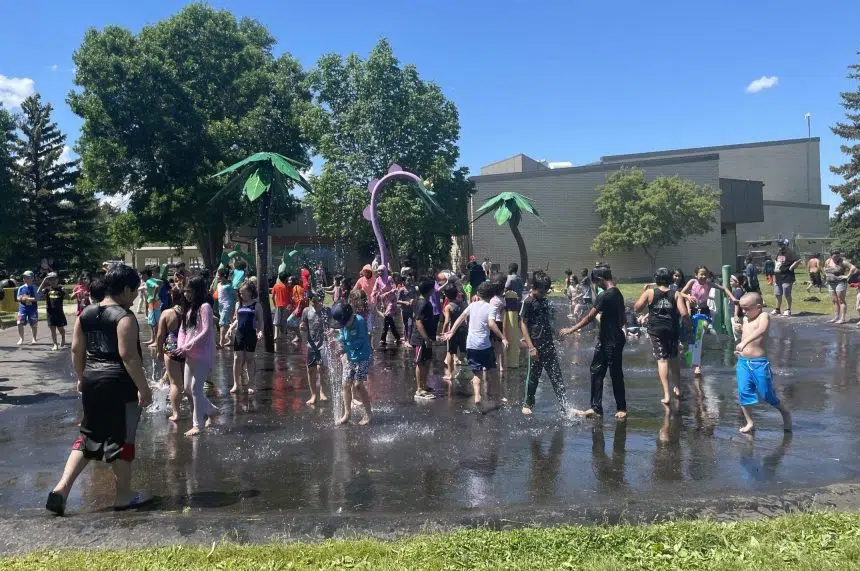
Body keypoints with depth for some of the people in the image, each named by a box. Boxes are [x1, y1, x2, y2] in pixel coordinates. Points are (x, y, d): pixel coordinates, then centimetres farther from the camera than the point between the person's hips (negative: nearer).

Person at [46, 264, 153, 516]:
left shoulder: (86, 313, 8)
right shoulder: (124, 316, -15)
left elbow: (76, 349, 11)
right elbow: (128, 355, -21)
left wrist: (81, 378, 22)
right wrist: (144, 387, -17)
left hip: (92, 381, 7)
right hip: (119, 384, -7)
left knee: (89, 436, 18)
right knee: (121, 439, 4)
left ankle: (62, 487, 9)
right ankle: (124, 495, 16)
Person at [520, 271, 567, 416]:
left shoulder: (544, 300, 10)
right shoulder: (528, 302, -10)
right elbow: (523, 324, -13)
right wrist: (531, 347, -17)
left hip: (549, 345, 6)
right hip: (537, 346, -6)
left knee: (556, 377, 4)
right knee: (533, 376, 6)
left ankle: (565, 407, 5)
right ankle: (528, 405, 23)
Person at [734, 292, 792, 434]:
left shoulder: (763, 316, -12)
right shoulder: (745, 319, 11)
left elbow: (761, 330, -35)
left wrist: (744, 342, -46)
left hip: (759, 363, -6)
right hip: (743, 362, 6)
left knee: (767, 393, 3)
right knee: (743, 392, 0)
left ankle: (785, 413, 30)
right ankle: (750, 423, 13)